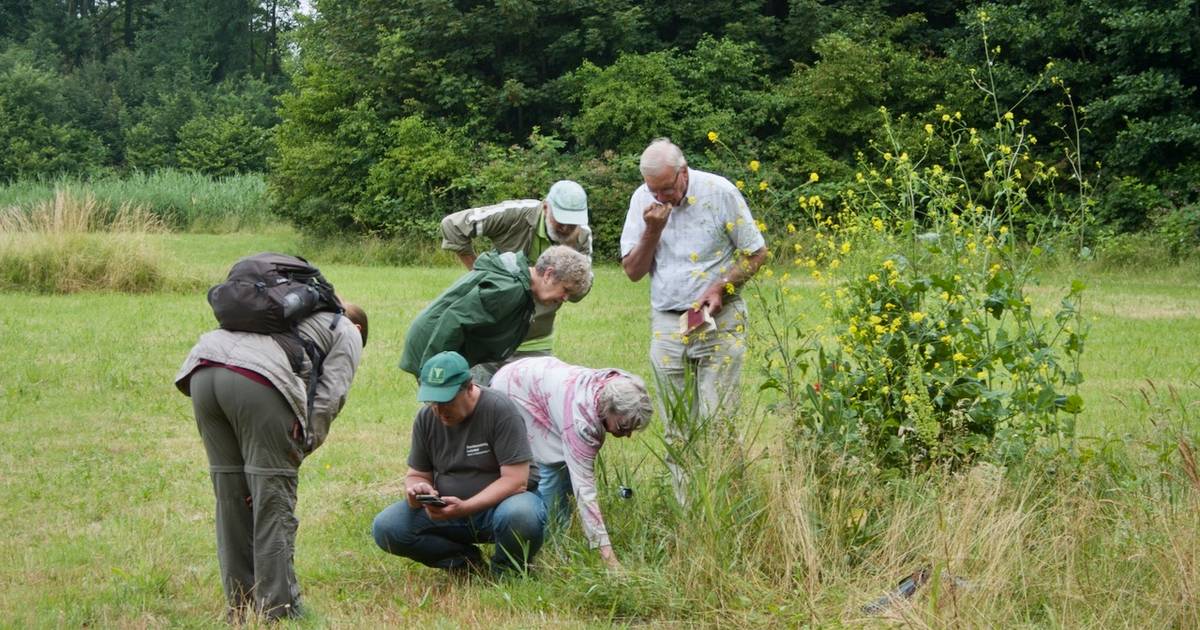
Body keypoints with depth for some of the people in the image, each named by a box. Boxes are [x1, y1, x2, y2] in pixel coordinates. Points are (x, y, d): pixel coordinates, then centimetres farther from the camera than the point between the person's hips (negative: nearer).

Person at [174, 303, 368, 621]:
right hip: (258, 382, -6)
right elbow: (328, 398, 9)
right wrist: (297, 453, 12)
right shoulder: (347, 332, 24)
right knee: (273, 501, 2)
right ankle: (278, 610, 4)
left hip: (202, 369, 6)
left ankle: (240, 607, 20)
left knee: (230, 497, 14)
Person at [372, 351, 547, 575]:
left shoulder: (501, 411, -16)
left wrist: (465, 508, -31)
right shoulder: (426, 418, 0)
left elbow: (515, 479, -20)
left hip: (501, 501, -4)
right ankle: (465, 561, -3)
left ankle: (506, 571, -6)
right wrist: (416, 489, -17)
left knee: (519, 516, -40)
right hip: (447, 508, 4)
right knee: (385, 527, -18)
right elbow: (417, 474, 10)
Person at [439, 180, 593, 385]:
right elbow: (452, 225, -13)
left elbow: (576, 294, -13)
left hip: (536, 345, 3)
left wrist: (570, 246, -24)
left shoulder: (582, 237, -5)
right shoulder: (515, 216, -18)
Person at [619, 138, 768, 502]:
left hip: (718, 322, -4)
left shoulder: (719, 192, -9)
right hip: (667, 325, 4)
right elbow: (632, 271, 4)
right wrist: (652, 231, -12)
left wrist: (721, 287, -14)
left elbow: (756, 253, -1)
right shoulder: (642, 200, 3)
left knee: (716, 424, -9)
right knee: (676, 430, 5)